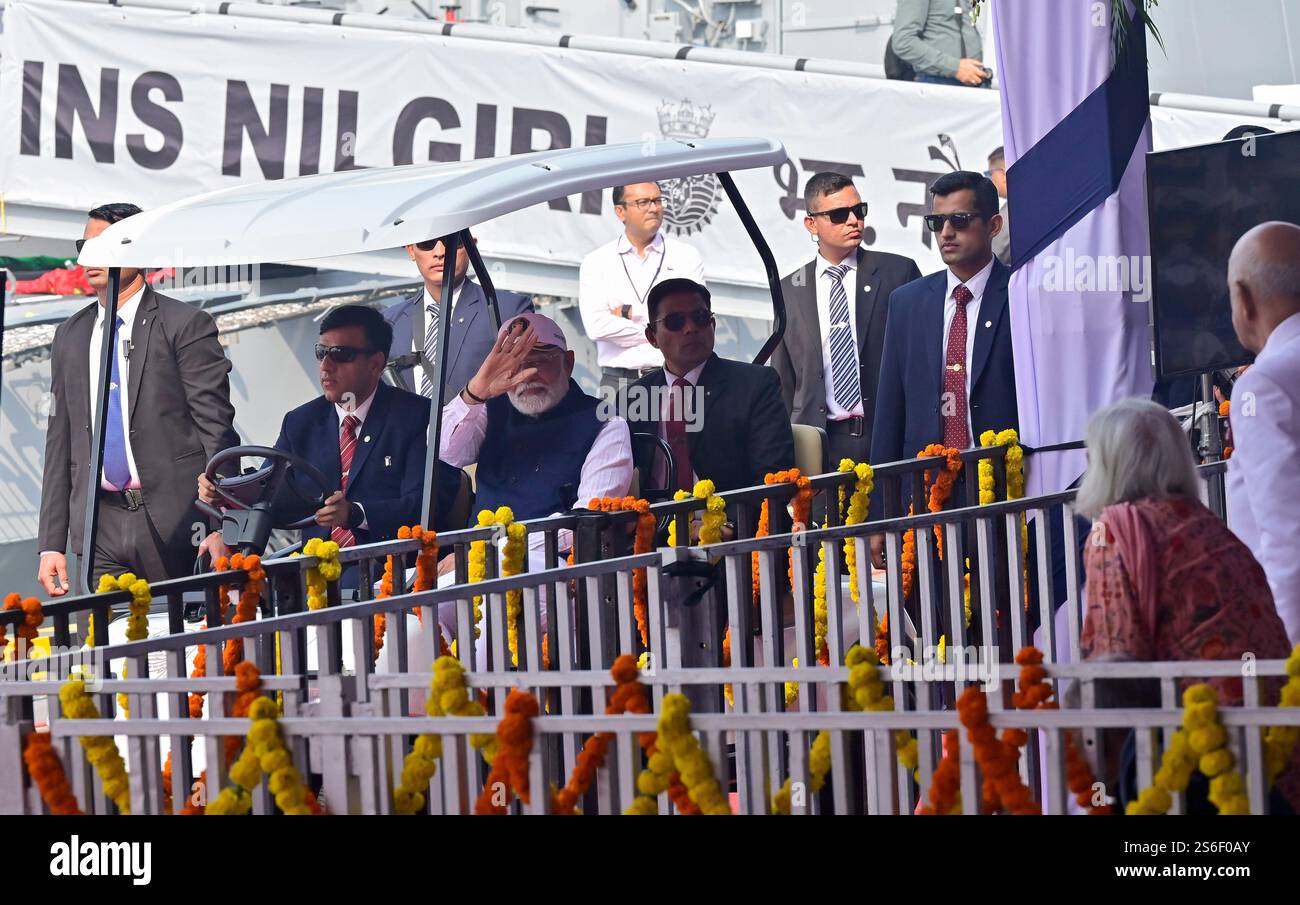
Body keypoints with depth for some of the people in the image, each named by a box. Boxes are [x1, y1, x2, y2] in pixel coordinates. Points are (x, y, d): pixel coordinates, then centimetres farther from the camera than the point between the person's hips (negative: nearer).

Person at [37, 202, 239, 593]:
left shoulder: (186, 324, -2)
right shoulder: (70, 336, 15)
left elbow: (215, 427, -6)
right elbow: (60, 443, 16)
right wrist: (51, 544, 8)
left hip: (175, 522, -4)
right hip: (101, 530, 4)